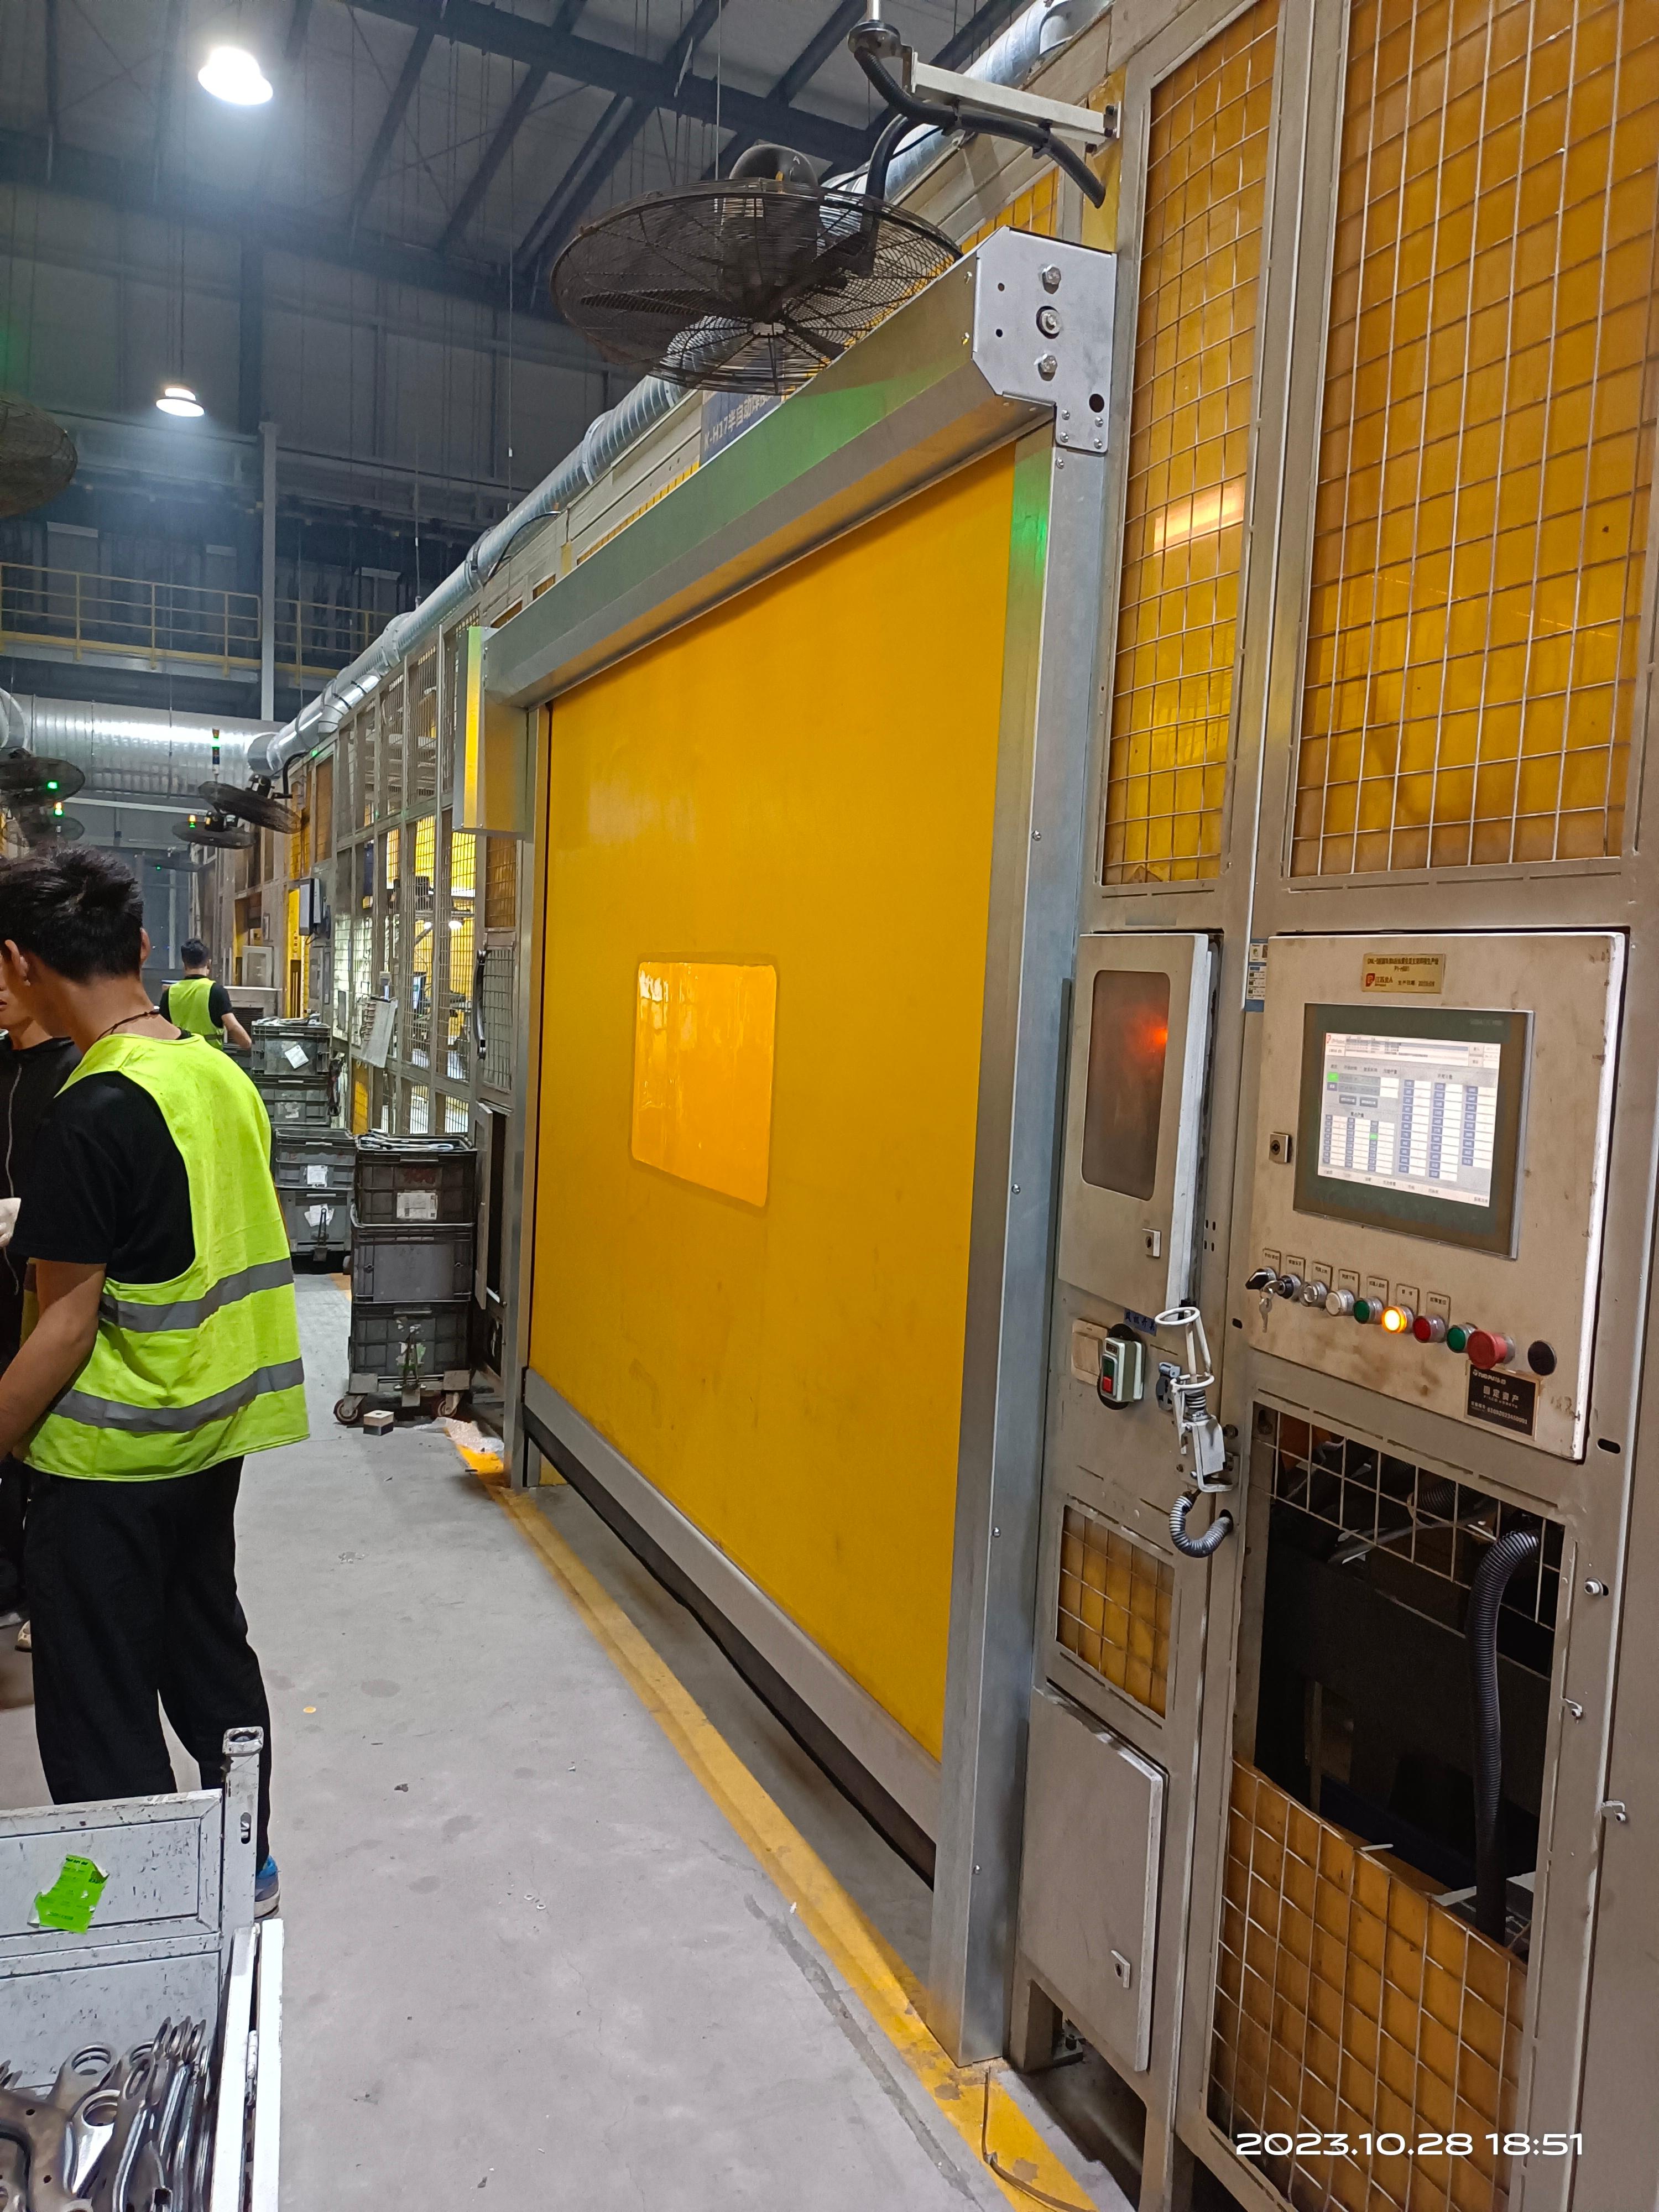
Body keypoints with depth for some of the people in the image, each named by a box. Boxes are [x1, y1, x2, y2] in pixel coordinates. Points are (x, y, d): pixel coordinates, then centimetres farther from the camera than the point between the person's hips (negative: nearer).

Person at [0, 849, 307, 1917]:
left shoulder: (94, 1115, -23)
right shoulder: (224, 1076, 1)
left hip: (112, 1455, -8)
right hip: (217, 1427, 8)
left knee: (99, 1706, 7)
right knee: (208, 1646, 21)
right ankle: (244, 1864, 36)